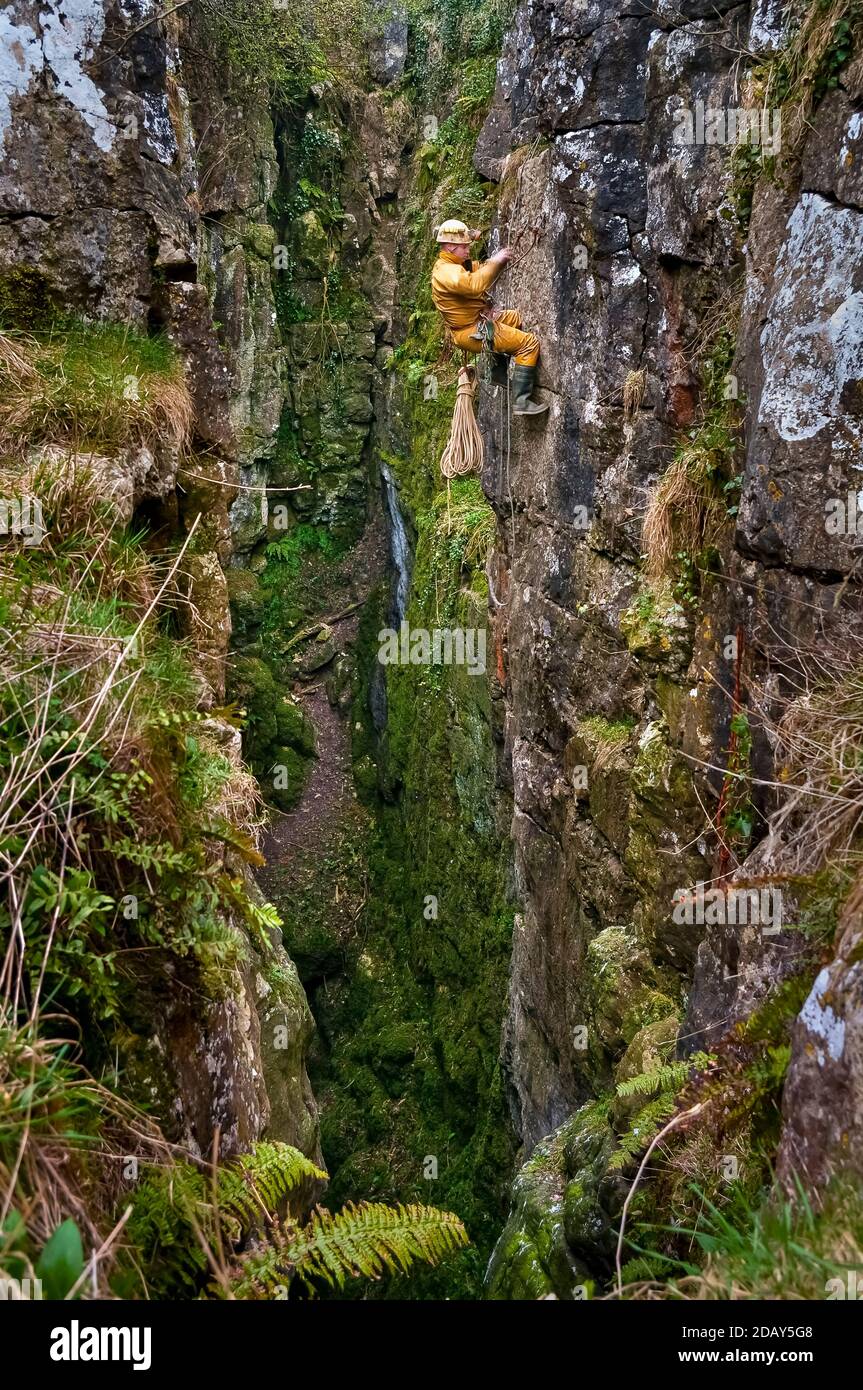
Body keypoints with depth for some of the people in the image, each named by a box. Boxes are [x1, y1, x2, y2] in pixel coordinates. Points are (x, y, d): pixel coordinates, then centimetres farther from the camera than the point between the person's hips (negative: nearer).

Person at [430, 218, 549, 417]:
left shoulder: (451, 265, 11)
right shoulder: (446, 271, -23)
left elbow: (478, 272, 21)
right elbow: (475, 285, -40)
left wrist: (497, 261, 3)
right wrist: (495, 262, -29)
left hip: (477, 321, 11)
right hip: (474, 332, -11)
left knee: (514, 317, 34)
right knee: (529, 343, -14)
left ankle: (499, 370, 33)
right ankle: (521, 401, -18)